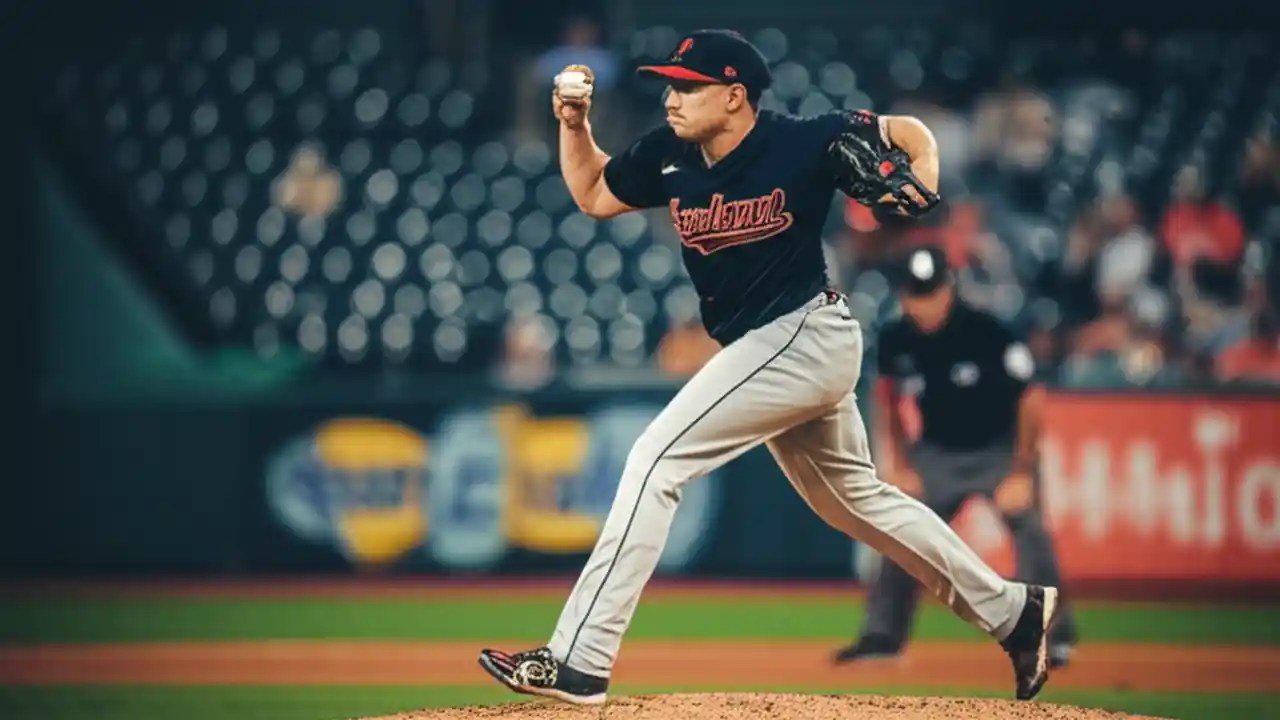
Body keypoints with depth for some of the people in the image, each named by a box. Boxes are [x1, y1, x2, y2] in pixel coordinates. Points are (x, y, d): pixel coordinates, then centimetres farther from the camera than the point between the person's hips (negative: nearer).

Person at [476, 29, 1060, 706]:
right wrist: (573, 123, 0)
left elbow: (910, 133, -3)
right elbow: (592, 194, 15)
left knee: (655, 459, -16)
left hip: (801, 338, -9)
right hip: (770, 347, 9)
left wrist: (919, 182, -23)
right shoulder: (669, 156, 1)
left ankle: (577, 662, -18)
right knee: (855, 498, 20)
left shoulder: (803, 144, -17)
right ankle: (1012, 611, 33)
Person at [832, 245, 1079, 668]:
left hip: (999, 448, -4)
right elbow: (890, 397, 8)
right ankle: (881, 635, 13)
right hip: (936, 453, 4)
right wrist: (900, 467, 6)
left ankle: (1054, 636, -12)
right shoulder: (894, 340, -12)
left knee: (1026, 523, -18)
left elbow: (1031, 399, -17)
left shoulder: (987, 333, -25)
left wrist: (1021, 473, -17)